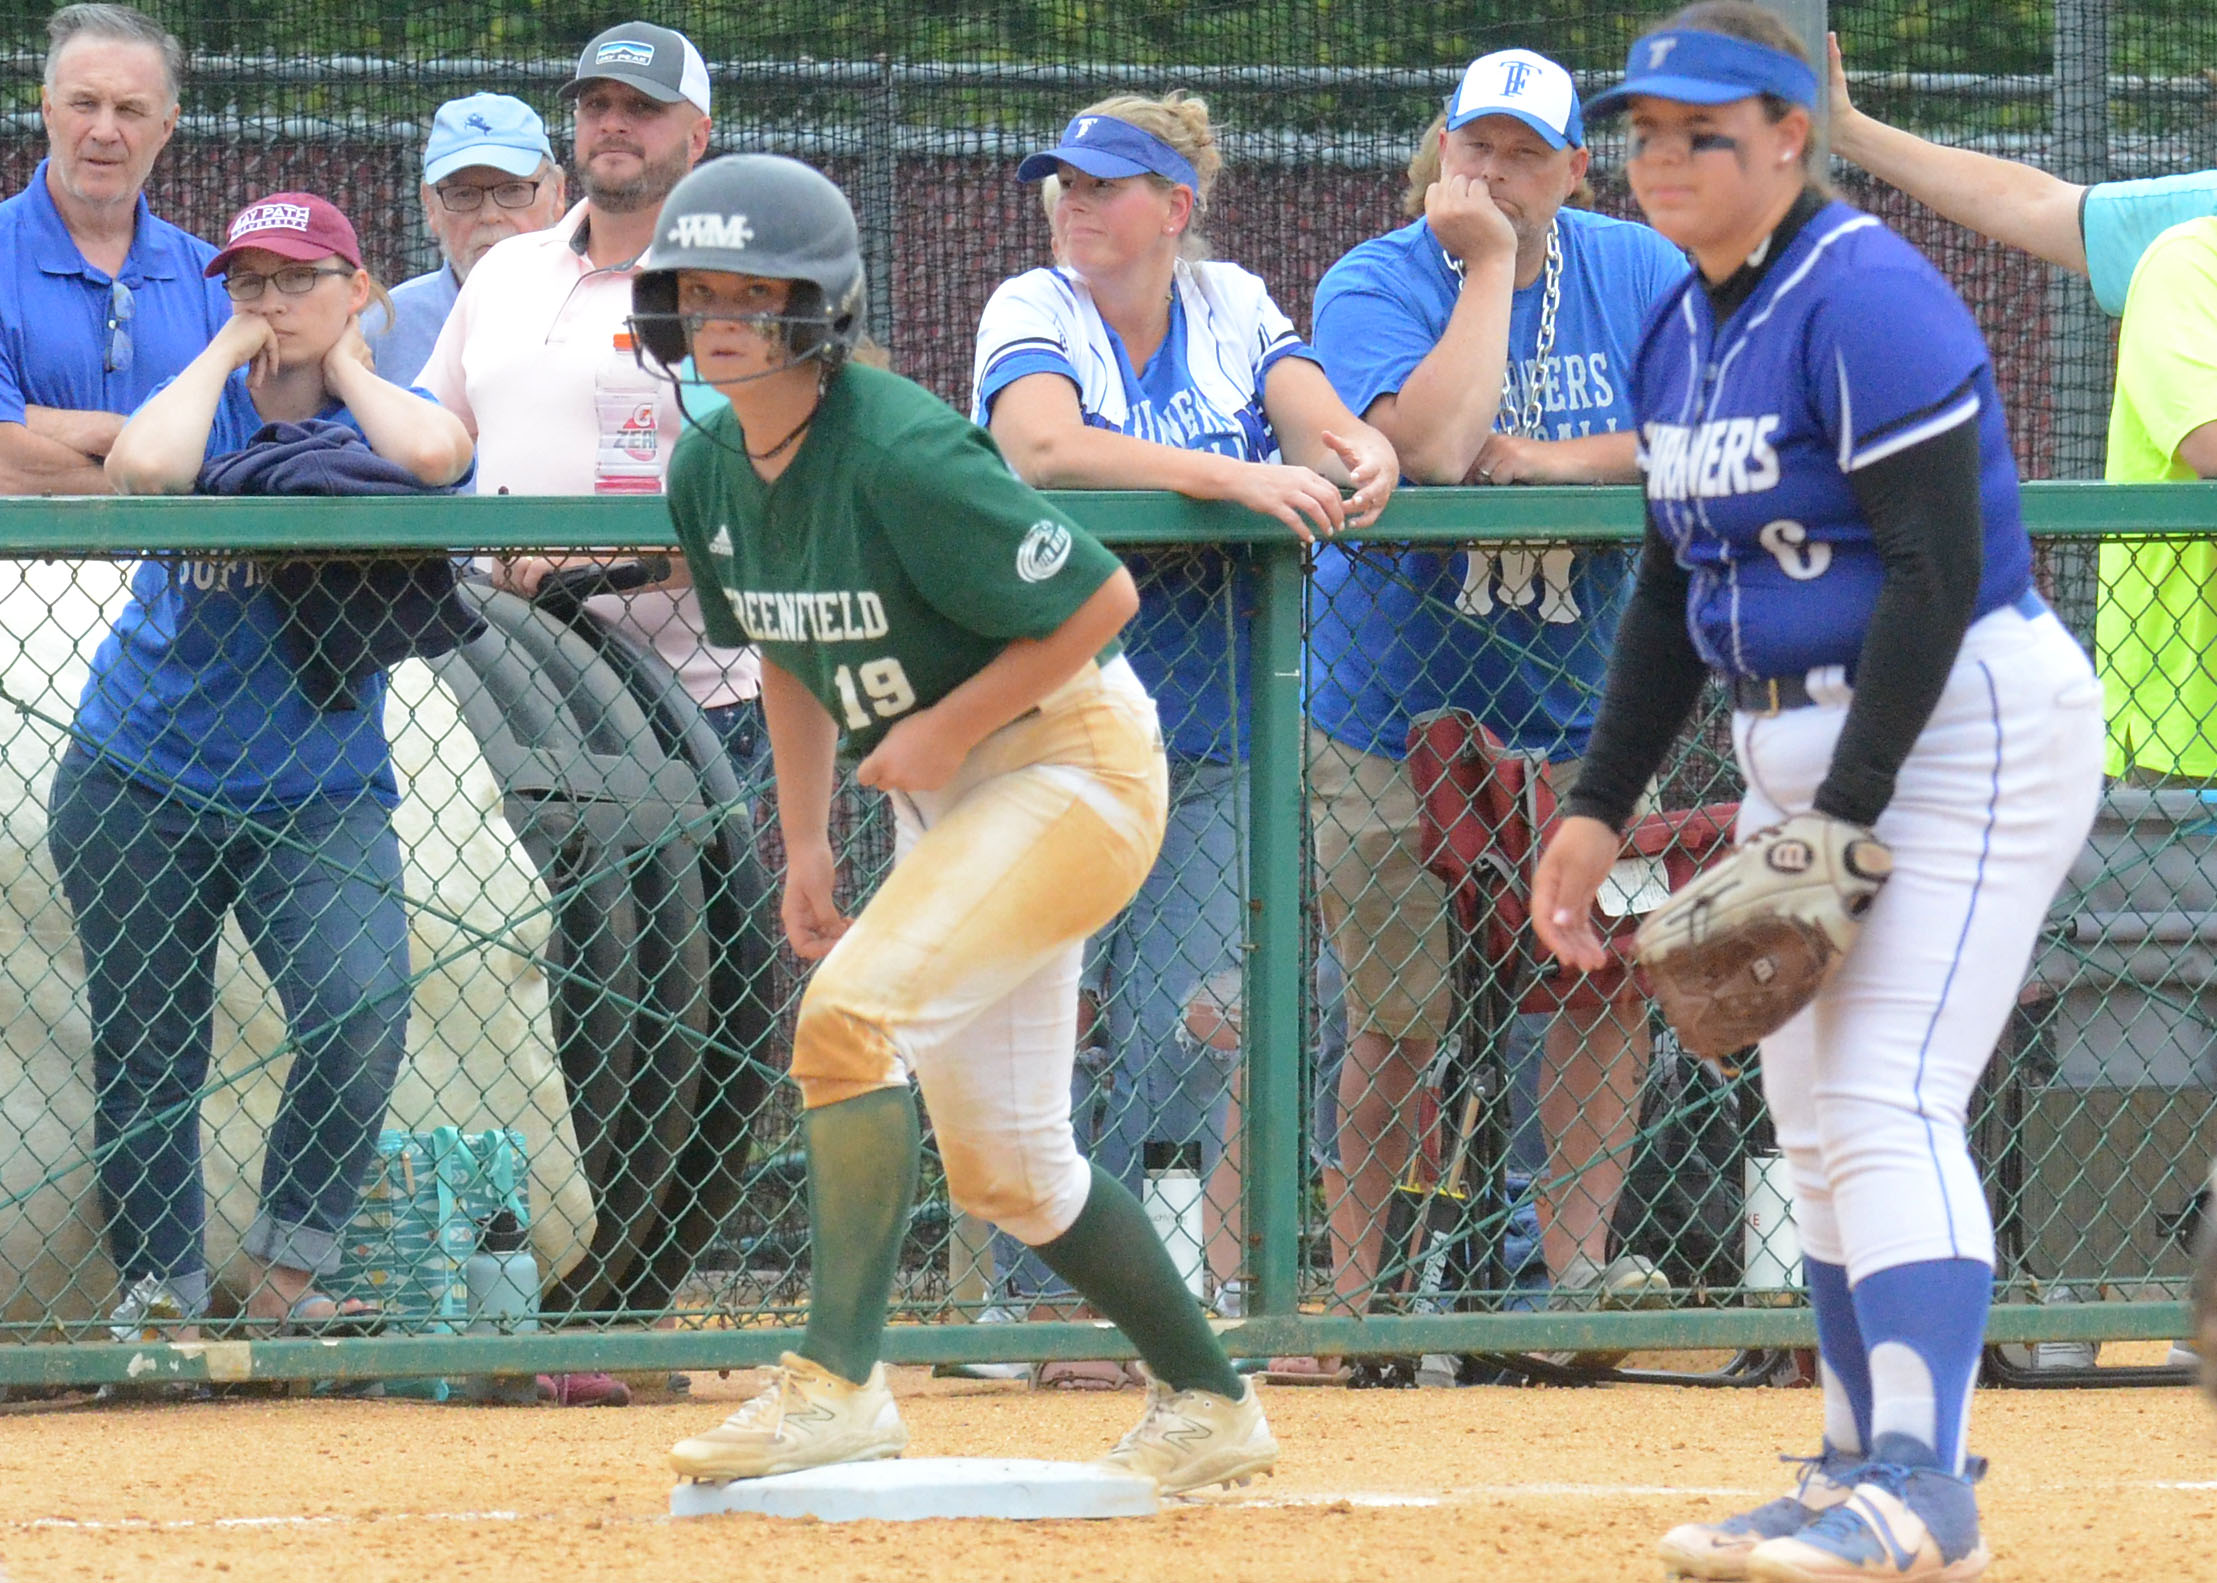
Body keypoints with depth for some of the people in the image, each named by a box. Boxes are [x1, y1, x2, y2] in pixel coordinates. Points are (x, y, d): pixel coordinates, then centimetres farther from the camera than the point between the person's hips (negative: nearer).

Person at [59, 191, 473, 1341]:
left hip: (322, 793, -1)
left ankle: (287, 1267, -4)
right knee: (143, 1051, 3)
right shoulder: (205, 403, 1)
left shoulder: (380, 417, 1)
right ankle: (160, 1285, 17)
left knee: (360, 1022, -20)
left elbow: (435, 455, -26)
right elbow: (144, 467, -25)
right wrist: (227, 351, -10)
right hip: (139, 782, 1)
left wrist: (341, 364, -8)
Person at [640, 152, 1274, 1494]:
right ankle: (1211, 1404, 27)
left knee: (851, 1016, -25)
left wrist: (950, 727, -19)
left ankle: (839, 1382, -23)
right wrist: (806, 843, 12)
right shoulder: (711, 474, 0)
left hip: (1074, 762, -9)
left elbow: (1102, 596, -22)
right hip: (947, 792, 9)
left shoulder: (900, 456, -25)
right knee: (1002, 1169, 11)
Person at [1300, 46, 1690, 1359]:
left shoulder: (1639, 275, -1)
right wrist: (1488, 267, -23)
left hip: (1576, 710, 3)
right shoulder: (1373, 287, -11)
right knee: (1401, 1018, -1)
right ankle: (1353, 1288, 8)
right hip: (1392, 710, -3)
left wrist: (1552, 460, -20)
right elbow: (1429, 445, -30)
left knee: (1609, 981, -5)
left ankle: (1577, 1263, 3)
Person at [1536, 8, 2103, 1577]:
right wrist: (1600, 808, 14)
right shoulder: (1682, 329, 12)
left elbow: (1936, 572, -22)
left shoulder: (1867, 300, -16)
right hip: (1796, 744, 10)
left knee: (1885, 1100, -19)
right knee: (1816, 1127, 10)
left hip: (1961, 729, -10)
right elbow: (1673, 587, 20)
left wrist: (1846, 811, -24)